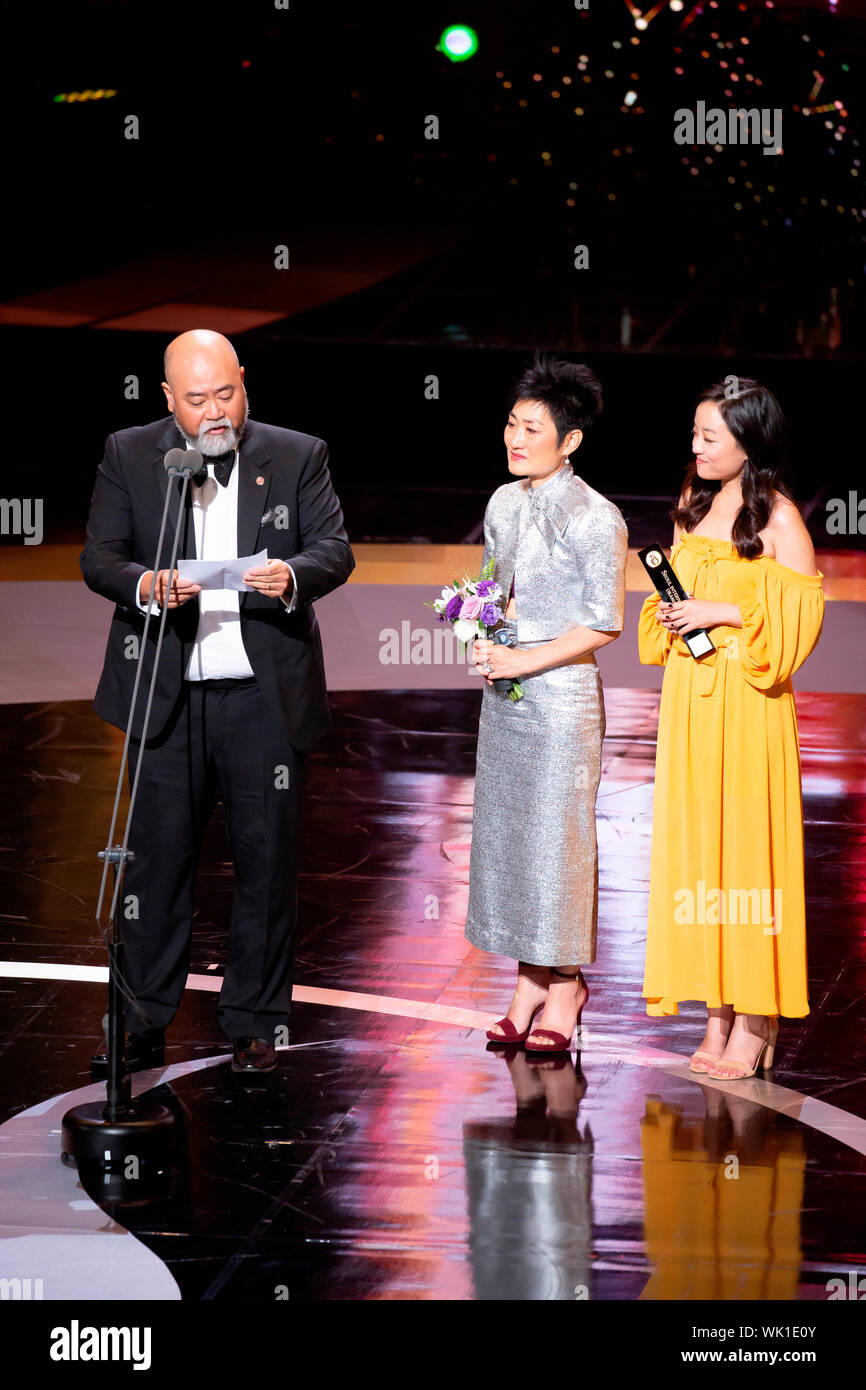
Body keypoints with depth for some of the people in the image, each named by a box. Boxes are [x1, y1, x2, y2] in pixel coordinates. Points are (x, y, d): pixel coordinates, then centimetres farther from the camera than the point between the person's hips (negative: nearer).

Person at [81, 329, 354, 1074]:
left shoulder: (297, 456, 3)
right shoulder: (128, 456, 3)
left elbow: (336, 550, -3)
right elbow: (98, 558, -2)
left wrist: (292, 575, -26)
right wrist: (145, 586, -23)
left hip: (266, 696, 0)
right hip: (166, 697, 0)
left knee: (266, 860, 5)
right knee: (157, 855, 4)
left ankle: (255, 1025, 16)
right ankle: (142, 1025, 12)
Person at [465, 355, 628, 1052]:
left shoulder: (595, 518, -13)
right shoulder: (504, 503, 8)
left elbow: (604, 624, -13)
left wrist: (527, 660, -17)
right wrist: (486, 643, 1)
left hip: (562, 689, -7)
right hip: (504, 688, 7)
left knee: (557, 834, -1)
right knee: (505, 829, 9)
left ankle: (565, 983, 12)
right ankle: (531, 981, 19)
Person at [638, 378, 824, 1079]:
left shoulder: (776, 515, -7)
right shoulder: (693, 505, 14)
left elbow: (801, 612, -12)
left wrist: (725, 612, -16)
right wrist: (672, 614, 3)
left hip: (747, 703, -7)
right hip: (688, 698, 7)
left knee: (747, 843, -4)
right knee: (696, 844, 6)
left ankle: (756, 1017, 2)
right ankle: (719, 1011, 12)